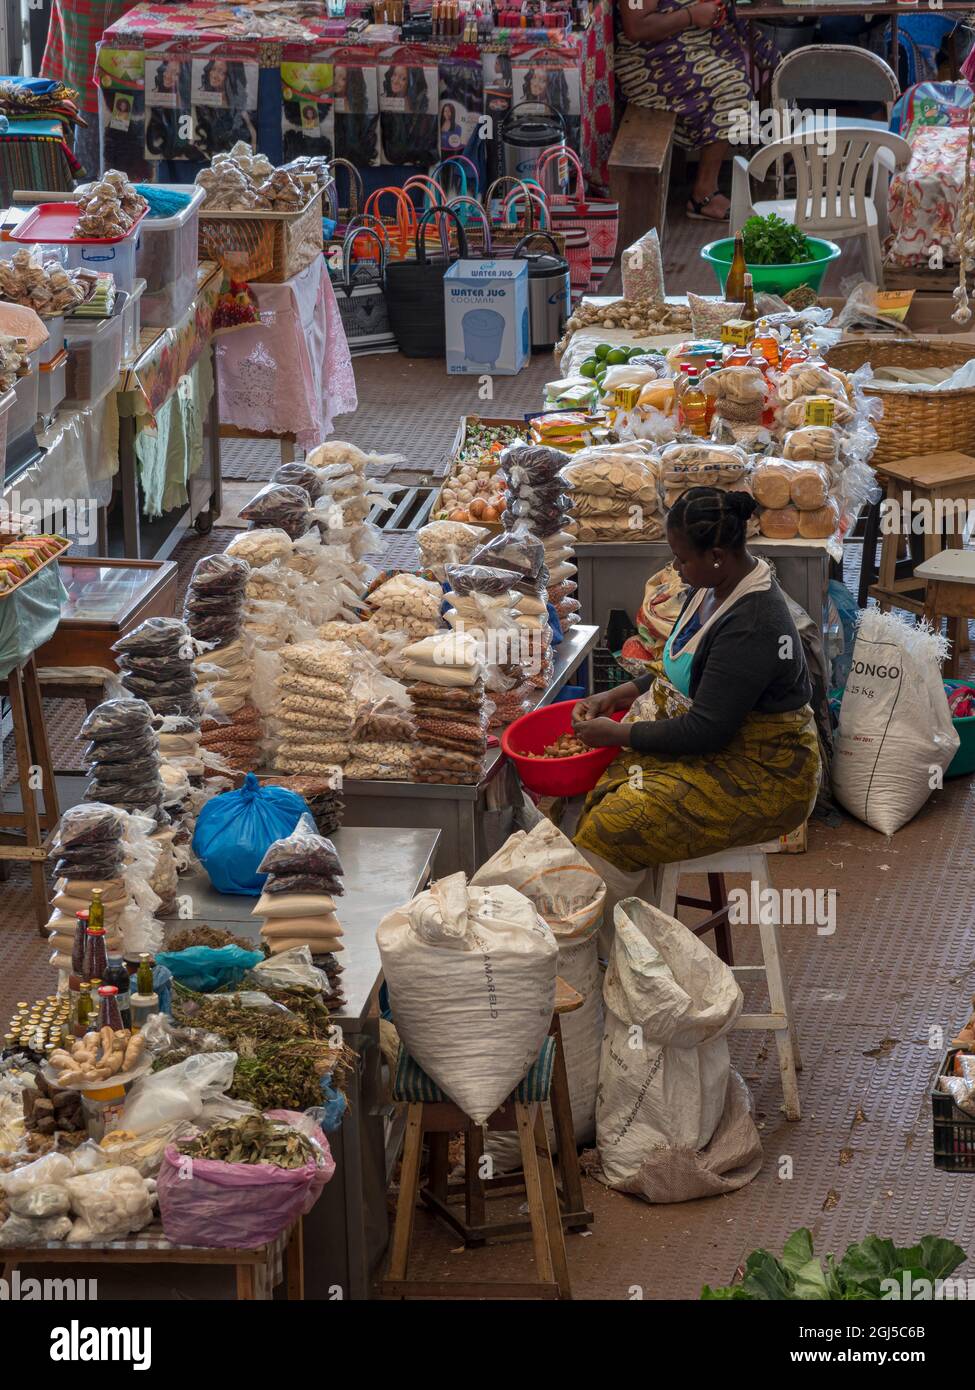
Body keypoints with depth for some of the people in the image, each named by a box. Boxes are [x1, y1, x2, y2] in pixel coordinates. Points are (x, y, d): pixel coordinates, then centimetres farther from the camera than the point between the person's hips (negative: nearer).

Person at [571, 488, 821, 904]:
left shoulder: (751, 627, -27)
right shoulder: (716, 587, 3)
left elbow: (706, 731, -24)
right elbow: (681, 673, 19)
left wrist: (617, 734, -14)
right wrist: (617, 696, 7)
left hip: (763, 776, -10)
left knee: (612, 829, -22)